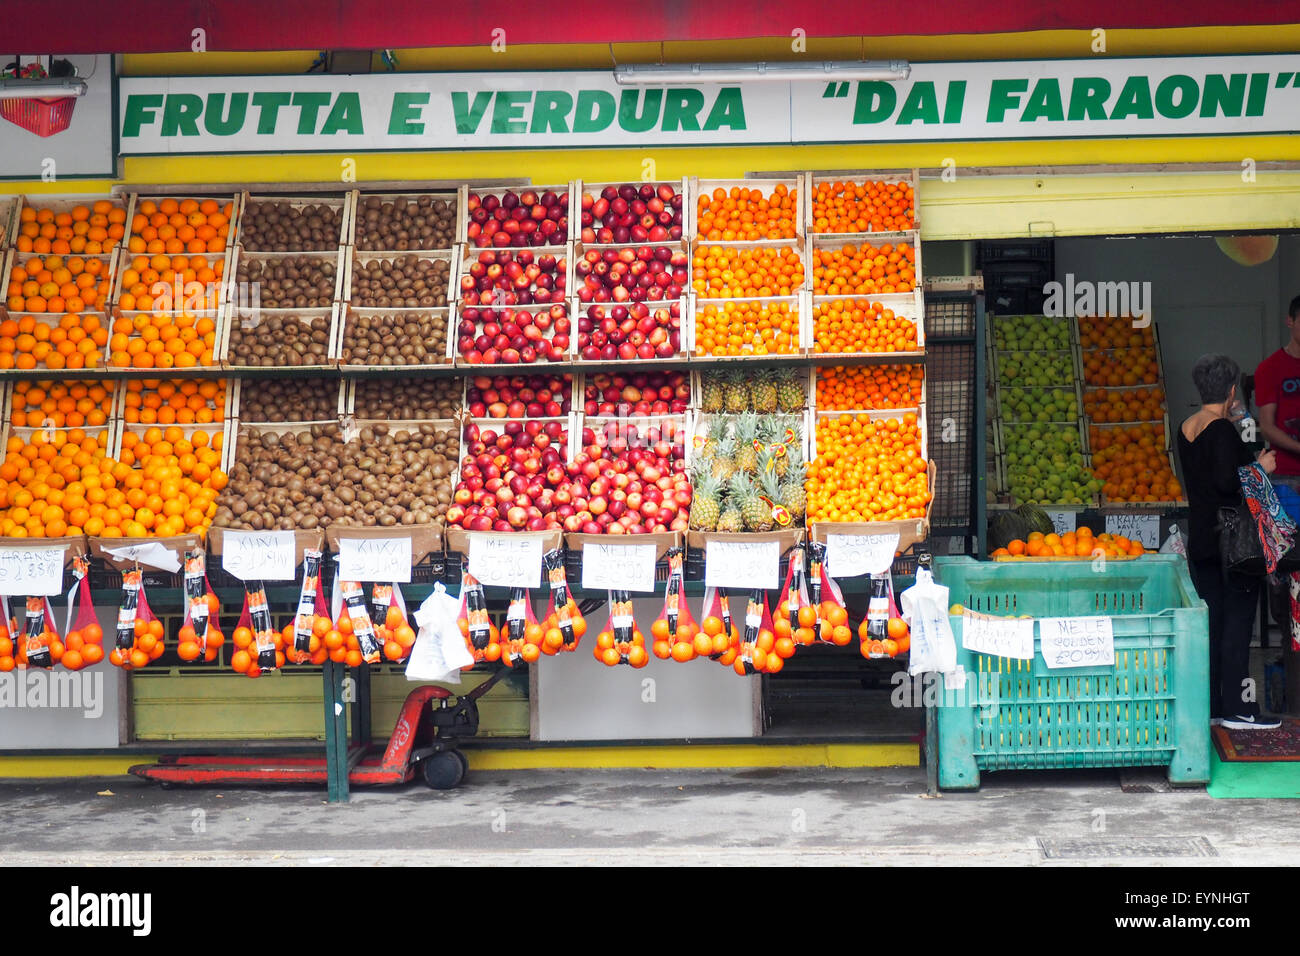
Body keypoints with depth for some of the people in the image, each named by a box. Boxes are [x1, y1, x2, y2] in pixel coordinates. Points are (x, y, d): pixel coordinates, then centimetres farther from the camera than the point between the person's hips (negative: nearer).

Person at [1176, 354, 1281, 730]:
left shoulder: (1187, 428, 8)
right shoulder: (1222, 430, -16)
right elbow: (1226, 482, -25)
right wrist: (1260, 468, -9)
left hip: (1200, 539, 8)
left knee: (1211, 622, 12)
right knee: (1238, 621, -2)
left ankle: (1209, 705, 17)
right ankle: (1237, 709, 1)